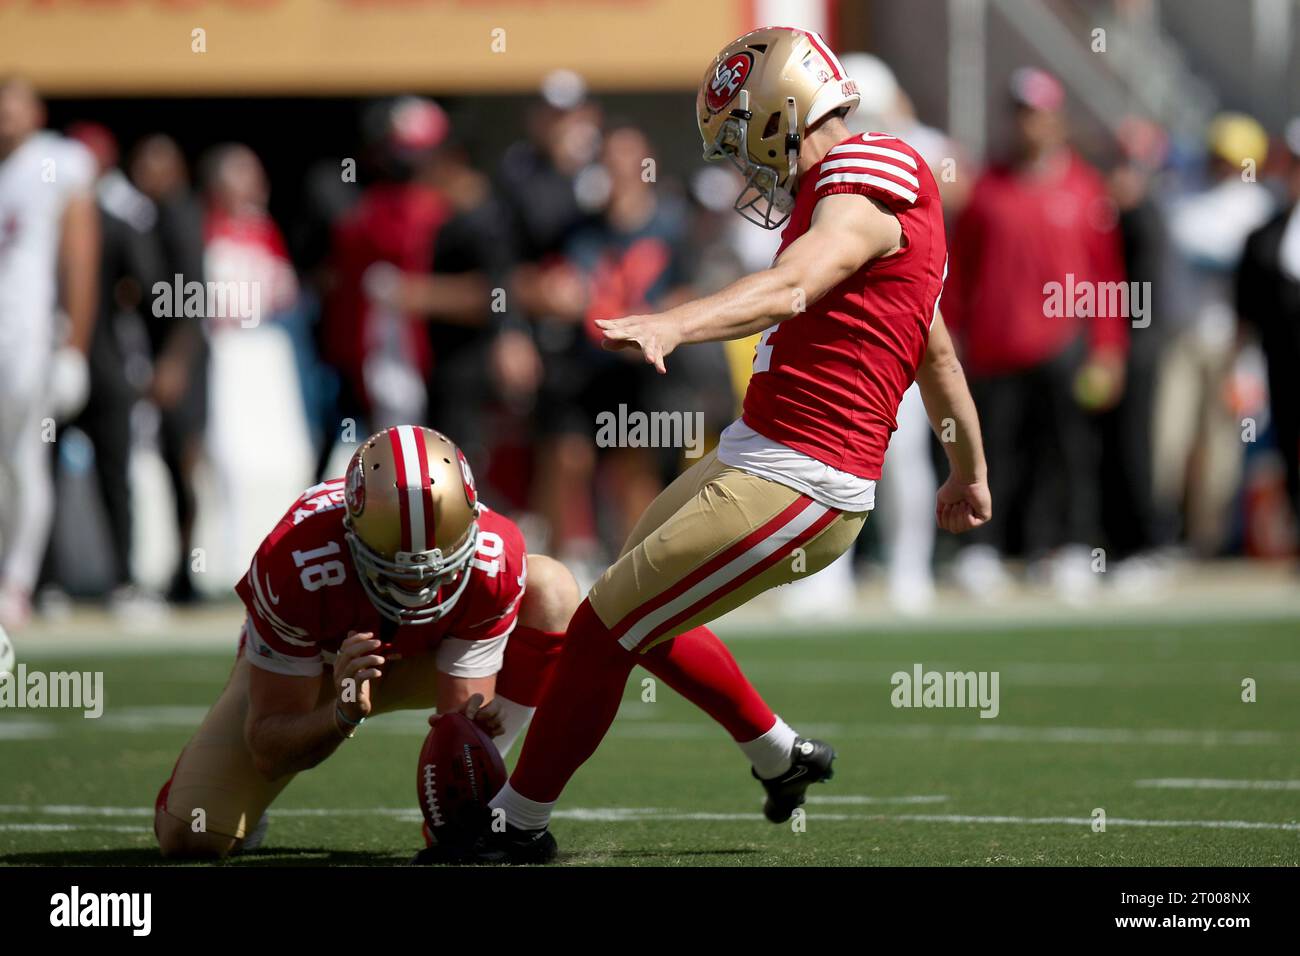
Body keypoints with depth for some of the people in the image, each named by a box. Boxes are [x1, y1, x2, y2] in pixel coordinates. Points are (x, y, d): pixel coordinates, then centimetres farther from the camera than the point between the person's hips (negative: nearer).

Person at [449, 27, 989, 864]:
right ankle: (783, 757, 36)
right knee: (640, 610, 25)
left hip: (792, 488, -10)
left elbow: (789, 288, -35)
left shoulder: (865, 186, -14)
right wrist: (970, 472, 39)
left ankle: (520, 824, 5)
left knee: (608, 628, -6)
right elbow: (938, 352, 27)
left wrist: (672, 326, -51)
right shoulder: (850, 189, 17)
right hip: (756, 457, 10)